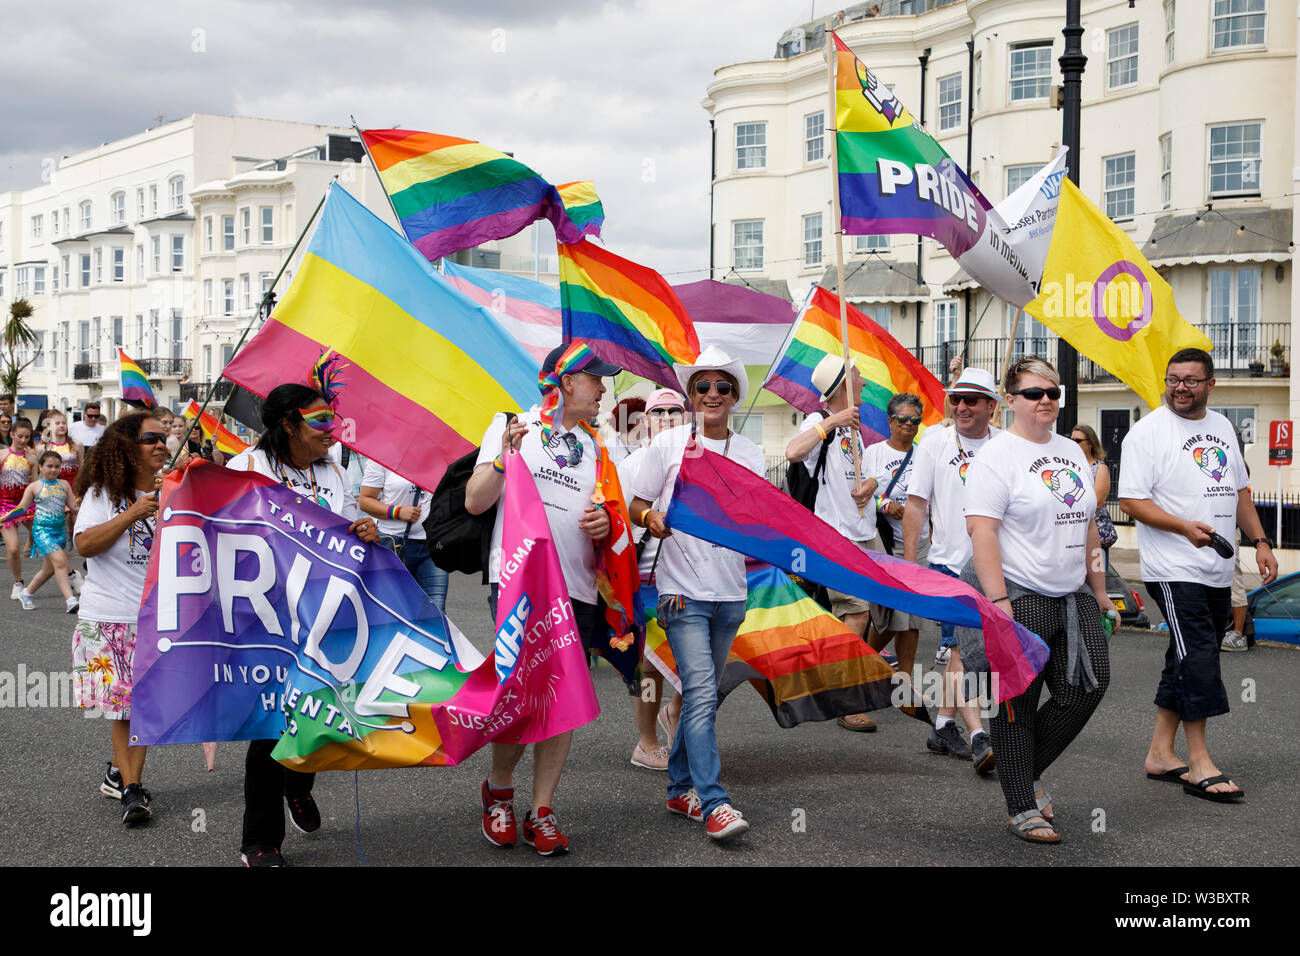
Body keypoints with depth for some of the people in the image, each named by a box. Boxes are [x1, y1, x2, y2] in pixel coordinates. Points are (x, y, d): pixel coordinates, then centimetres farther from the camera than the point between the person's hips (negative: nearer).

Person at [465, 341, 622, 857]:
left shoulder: (594, 445, 18)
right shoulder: (511, 425, 4)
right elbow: (475, 502, -3)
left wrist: (605, 523, 1)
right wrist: (504, 458, -18)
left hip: (577, 588, 5)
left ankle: (541, 810, 12)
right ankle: (498, 790, 16)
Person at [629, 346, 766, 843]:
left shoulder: (750, 452, 11)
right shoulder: (668, 443, 1)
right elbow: (636, 508, 4)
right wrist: (652, 517, -18)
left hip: (730, 590, 4)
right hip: (683, 588, -4)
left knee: (701, 694, 12)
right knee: (702, 694, -14)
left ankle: (681, 788, 25)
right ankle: (714, 804, -15)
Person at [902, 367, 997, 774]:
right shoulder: (935, 442, -1)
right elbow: (916, 505, -1)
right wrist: (909, 563, -5)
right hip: (949, 563, -3)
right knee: (960, 648, -12)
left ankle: (944, 727, 23)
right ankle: (978, 738, -16)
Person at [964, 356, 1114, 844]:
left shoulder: (1072, 452, 15)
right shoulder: (996, 457, -8)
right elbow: (982, 532, -16)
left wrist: (1099, 590, 17)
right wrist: (998, 601, -22)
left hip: (1073, 595, 7)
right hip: (1020, 597, -7)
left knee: (1088, 686, 1)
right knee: (1017, 703, 0)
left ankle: (1028, 774, 22)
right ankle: (1023, 809, 11)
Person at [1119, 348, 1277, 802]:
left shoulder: (1221, 427, 15)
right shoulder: (1148, 432, -8)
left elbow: (1239, 490, 22)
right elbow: (1132, 501, -13)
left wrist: (1260, 541, 13)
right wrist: (1184, 527, -25)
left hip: (1218, 571, 7)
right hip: (1174, 570, -7)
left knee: (1186, 661, 10)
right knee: (1197, 657, -11)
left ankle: (1160, 753, 18)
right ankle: (1199, 764, -6)